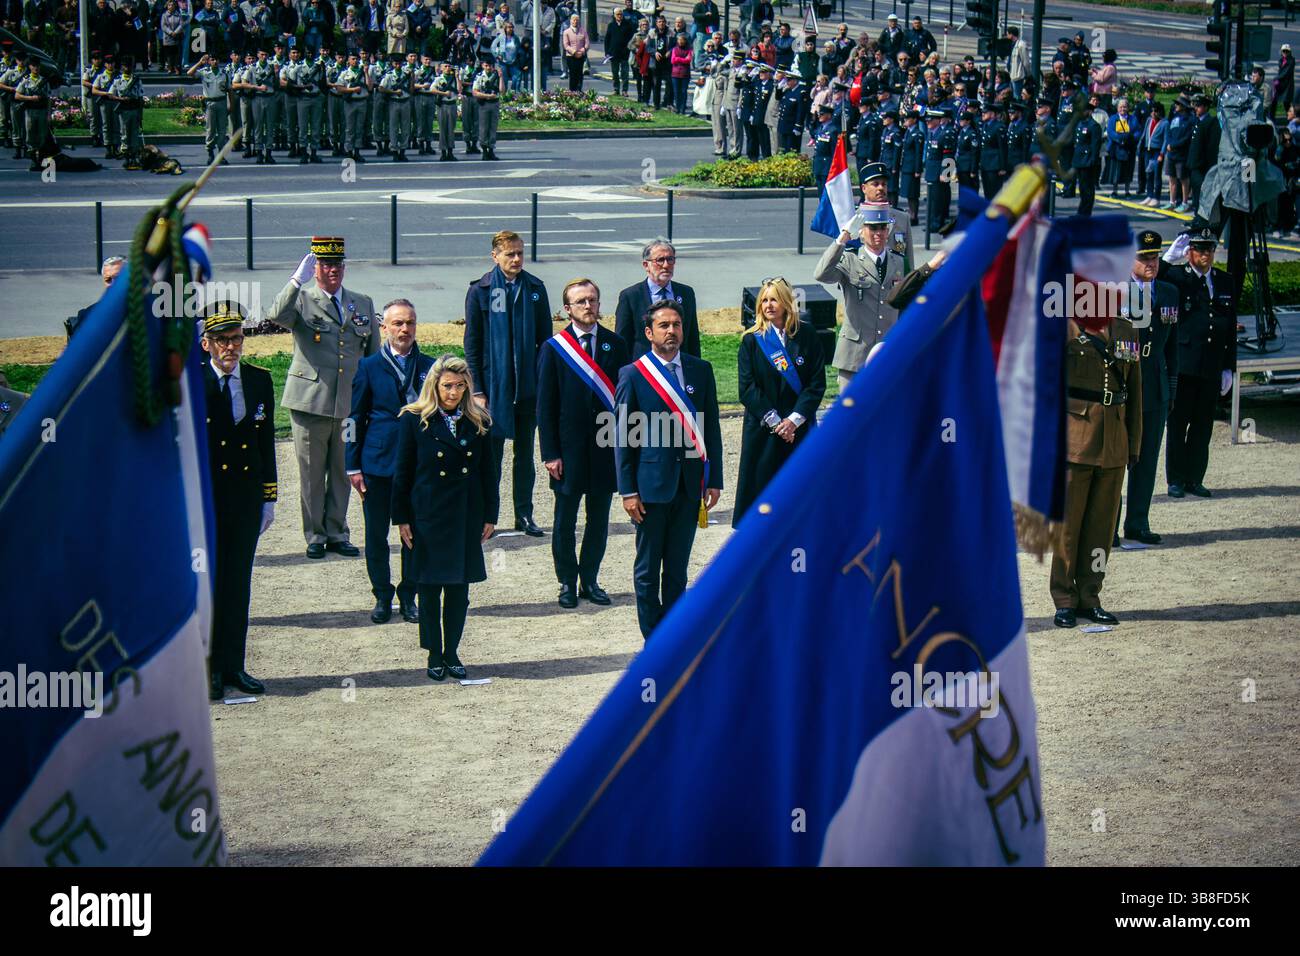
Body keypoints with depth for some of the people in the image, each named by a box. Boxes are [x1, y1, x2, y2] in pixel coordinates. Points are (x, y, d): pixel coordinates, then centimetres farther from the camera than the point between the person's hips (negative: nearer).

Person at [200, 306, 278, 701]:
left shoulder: (259, 380, 6)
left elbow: (266, 442, 10)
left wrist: (269, 498, 9)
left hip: (246, 499, 4)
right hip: (203, 500, -4)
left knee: (238, 583, 10)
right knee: (206, 583, 2)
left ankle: (232, 665, 18)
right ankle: (207, 668, 10)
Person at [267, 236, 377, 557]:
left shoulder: (363, 304, 13)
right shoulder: (301, 301, 0)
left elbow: (374, 355, 18)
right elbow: (276, 316, -23)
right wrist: (297, 280, -28)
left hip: (350, 404, 3)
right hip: (310, 401, -3)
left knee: (342, 472, 9)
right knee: (312, 473, 4)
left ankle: (337, 534, 19)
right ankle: (315, 536, 13)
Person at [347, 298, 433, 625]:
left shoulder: (429, 367, 4)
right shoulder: (369, 367, 1)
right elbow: (355, 419, 3)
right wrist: (353, 466, -1)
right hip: (378, 463, -1)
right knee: (376, 536, 5)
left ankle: (408, 596, 19)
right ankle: (382, 596, 19)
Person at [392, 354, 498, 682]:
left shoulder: (477, 421, 3)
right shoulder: (414, 420, -4)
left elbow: (488, 471, 8)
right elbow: (403, 472, -2)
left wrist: (490, 515, 5)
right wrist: (401, 518, -4)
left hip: (466, 515, 2)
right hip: (428, 515, -2)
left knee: (459, 587, 6)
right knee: (429, 586, 4)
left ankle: (452, 653, 17)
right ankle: (434, 655, 15)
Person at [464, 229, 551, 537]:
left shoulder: (535, 289, 4)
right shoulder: (480, 291, -3)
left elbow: (545, 338, 8)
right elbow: (471, 344, -2)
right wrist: (477, 390, -7)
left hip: (528, 385, 3)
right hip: (493, 385, -3)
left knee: (525, 453, 10)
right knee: (491, 453, 4)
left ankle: (524, 515, 17)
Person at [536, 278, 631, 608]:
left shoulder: (615, 345, 3)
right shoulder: (554, 348, -3)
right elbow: (545, 405, -2)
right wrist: (550, 453, -7)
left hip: (606, 445, 2)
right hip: (569, 446, -2)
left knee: (599, 517, 8)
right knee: (565, 521, 5)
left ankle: (589, 579, 20)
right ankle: (567, 581, 18)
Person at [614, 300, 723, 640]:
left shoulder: (701, 370, 6)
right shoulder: (632, 375, -3)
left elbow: (711, 428, 9)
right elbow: (623, 437, -3)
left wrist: (714, 480, 4)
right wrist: (628, 490, -7)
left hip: (690, 483, 3)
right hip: (651, 483, -3)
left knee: (678, 567, 9)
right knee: (648, 569, 4)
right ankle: (653, 641, 12)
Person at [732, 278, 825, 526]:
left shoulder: (806, 335, 1)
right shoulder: (752, 340, -1)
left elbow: (817, 382, -2)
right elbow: (747, 388, -6)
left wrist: (795, 419, -12)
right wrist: (774, 421, -13)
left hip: (798, 426, 1)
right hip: (762, 429, -1)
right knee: (760, 480, -1)